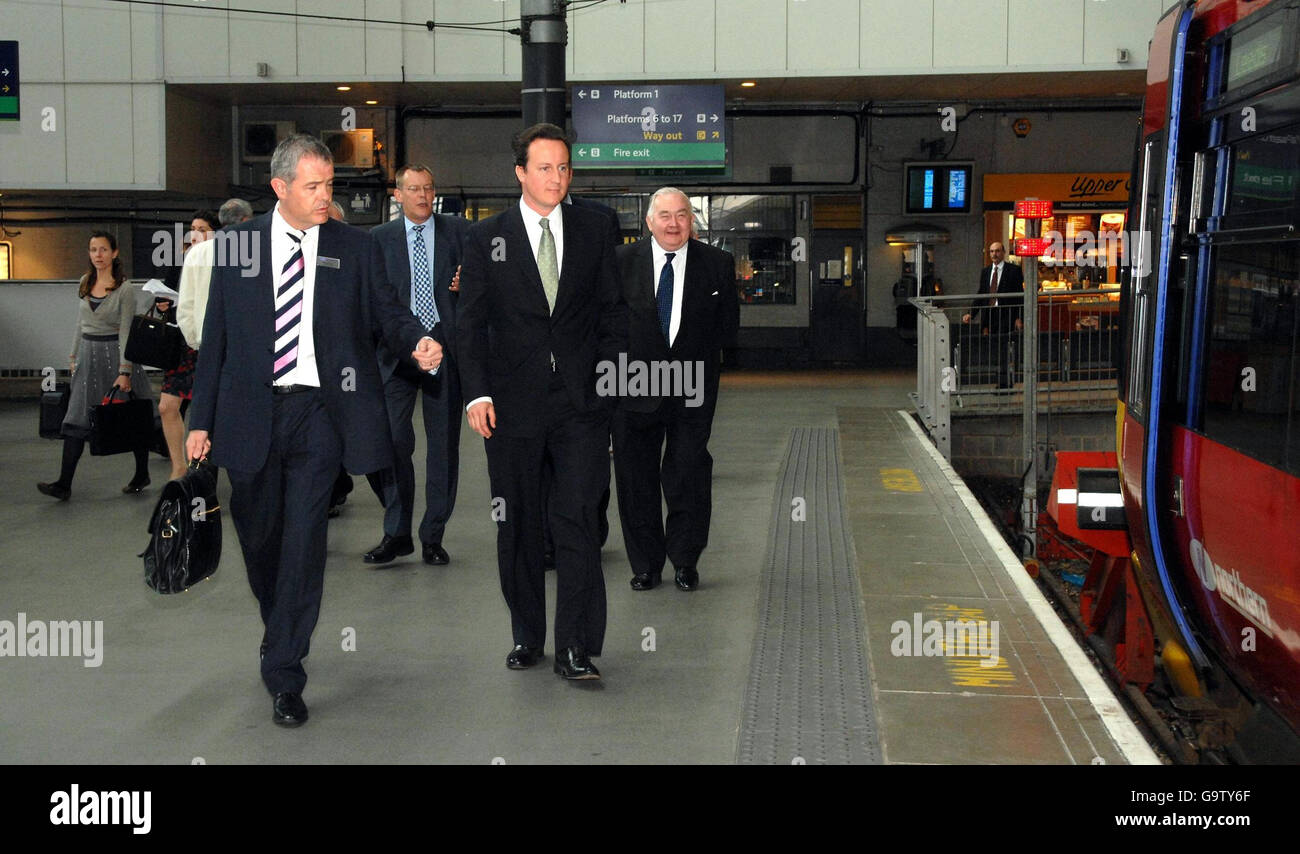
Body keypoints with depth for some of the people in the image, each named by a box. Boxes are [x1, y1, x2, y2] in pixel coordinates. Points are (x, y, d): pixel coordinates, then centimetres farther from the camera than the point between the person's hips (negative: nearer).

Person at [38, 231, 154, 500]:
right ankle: (64, 483, -6)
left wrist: (124, 372, -17)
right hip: (88, 354, 5)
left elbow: (126, 332, -13)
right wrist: (74, 355, 16)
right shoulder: (85, 283, 9)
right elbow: (81, 323, 19)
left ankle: (142, 475, 18)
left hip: (115, 353, -5)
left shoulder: (125, 289, -9)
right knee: (76, 418, -3)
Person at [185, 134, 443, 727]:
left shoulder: (355, 247, 5)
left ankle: (285, 676, 2)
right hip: (250, 415, 2)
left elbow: (385, 310, 5)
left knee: (303, 540, -6)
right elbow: (216, 337, 7)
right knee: (257, 536, 14)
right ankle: (278, 628, 43)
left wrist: (418, 340, -19)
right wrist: (201, 420, 4)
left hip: (318, 412, -2)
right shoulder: (237, 245, 6)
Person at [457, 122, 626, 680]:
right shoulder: (486, 238, 4)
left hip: (582, 403, 0)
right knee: (518, 525, 8)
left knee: (576, 521, -5)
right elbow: (470, 322, 2)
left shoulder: (594, 231, 8)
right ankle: (527, 638, 23)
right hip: (513, 403, 0)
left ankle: (575, 647, 2)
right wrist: (477, 393, -8)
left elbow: (611, 310, 11)